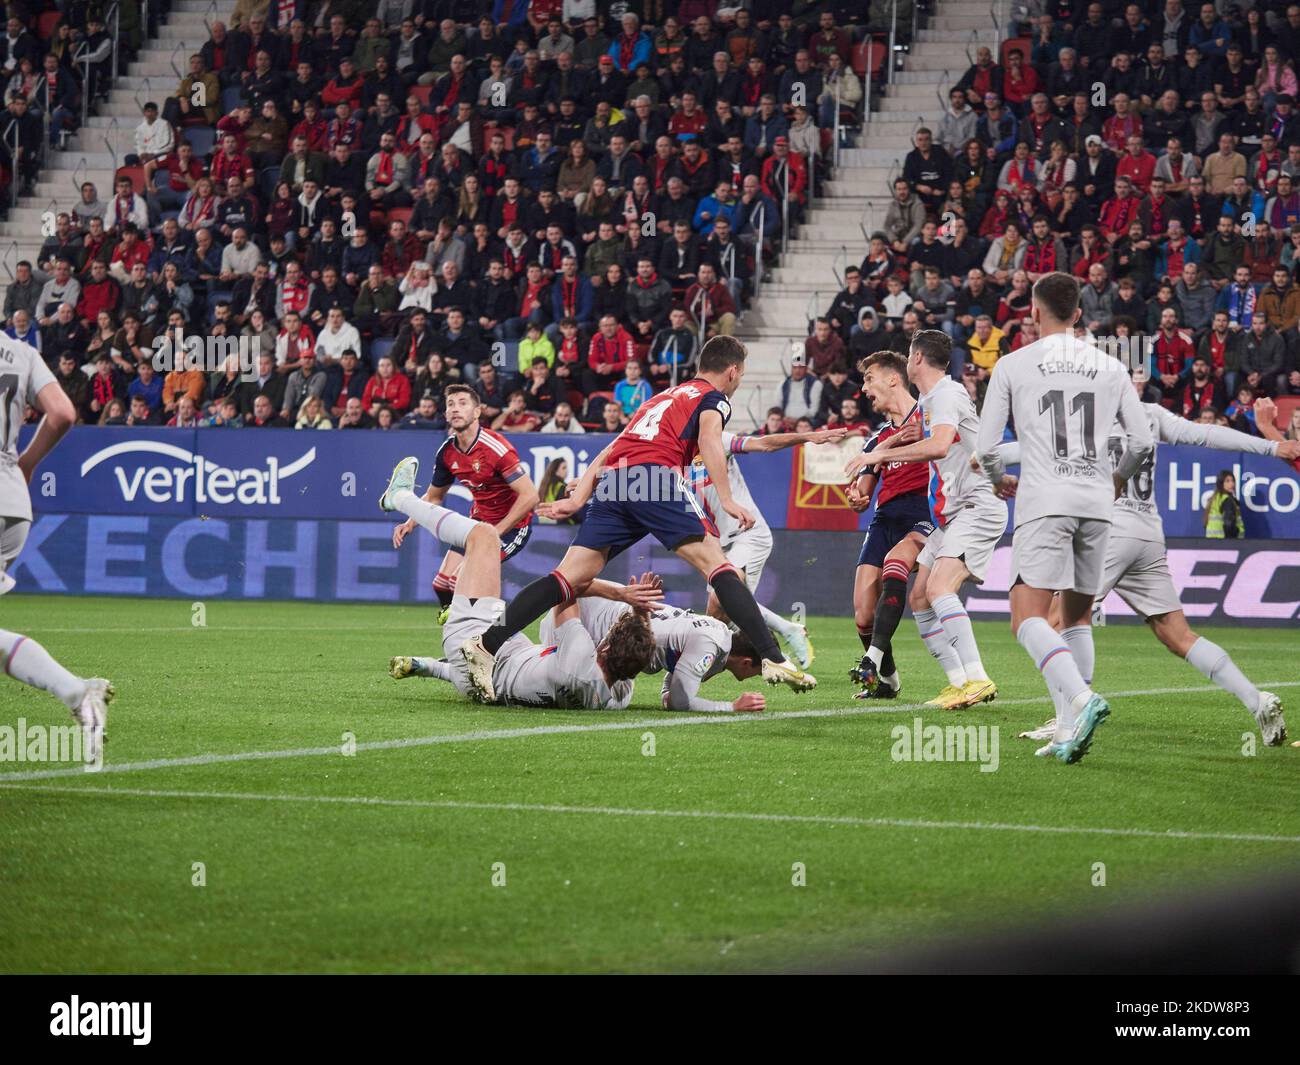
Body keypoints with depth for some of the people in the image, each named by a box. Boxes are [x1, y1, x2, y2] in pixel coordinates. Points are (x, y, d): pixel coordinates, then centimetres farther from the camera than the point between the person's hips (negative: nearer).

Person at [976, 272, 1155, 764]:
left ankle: (1079, 697, -33)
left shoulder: (1012, 365, 4)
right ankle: (1069, 731, 6)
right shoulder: (1110, 368, 13)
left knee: (1028, 617, -9)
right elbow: (1143, 443, 12)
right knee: (1077, 617, 14)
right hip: (1096, 503, 4)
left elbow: (985, 446, 3)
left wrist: (999, 479, 24)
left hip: (1044, 502, -4)